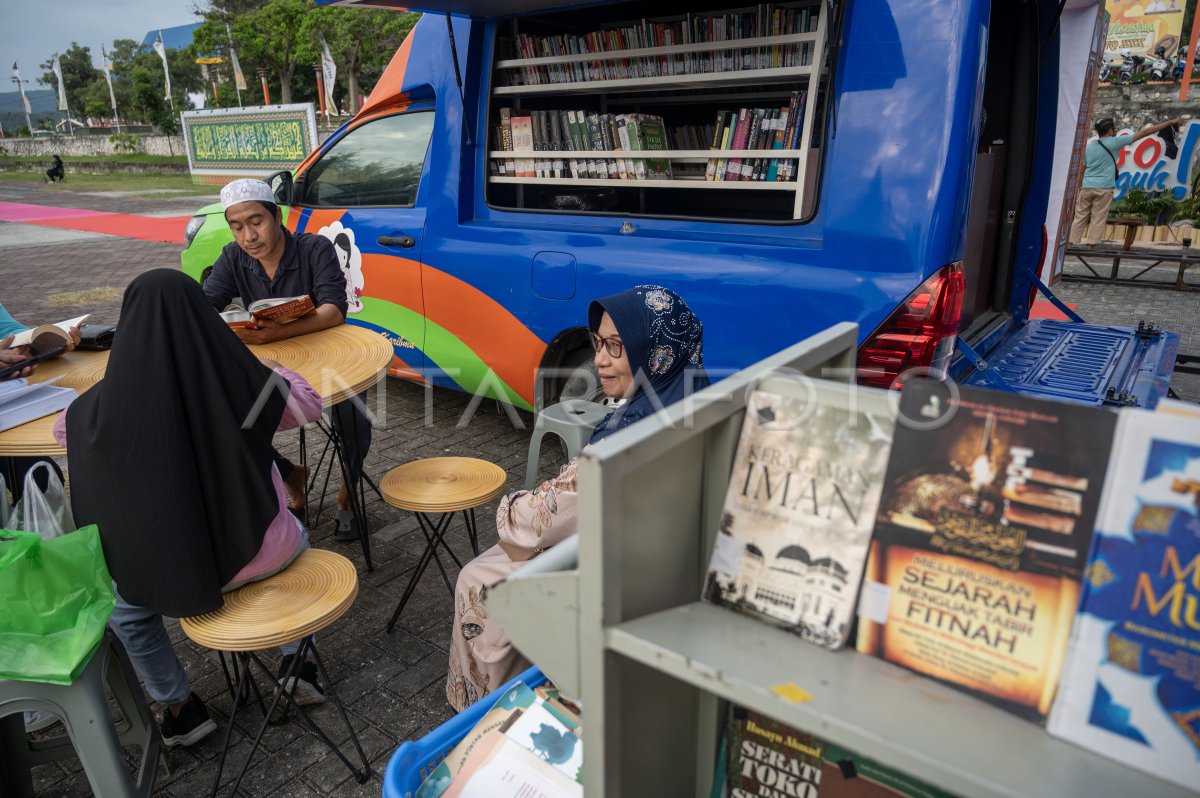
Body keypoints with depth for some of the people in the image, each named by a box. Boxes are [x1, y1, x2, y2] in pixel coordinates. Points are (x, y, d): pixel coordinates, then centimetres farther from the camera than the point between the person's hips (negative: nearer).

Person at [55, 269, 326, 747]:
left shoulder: (109, 403, -12)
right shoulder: (244, 382, -14)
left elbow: (62, 429, 13)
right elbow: (310, 404, 7)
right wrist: (273, 371, 25)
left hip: (171, 574, 0)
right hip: (261, 552, 1)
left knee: (123, 597, 33)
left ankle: (179, 706, 40)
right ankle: (295, 660, 35)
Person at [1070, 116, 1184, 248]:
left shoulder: (1089, 146, 12)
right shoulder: (1114, 142, -1)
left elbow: (1081, 169, 13)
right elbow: (1144, 132, 2)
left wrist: (1078, 189, 20)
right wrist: (1170, 122, 9)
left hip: (1086, 187, 4)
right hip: (1103, 188, -4)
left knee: (1080, 218, 4)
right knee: (1098, 220, -2)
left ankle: (1071, 244, 2)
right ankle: (1091, 246, -5)